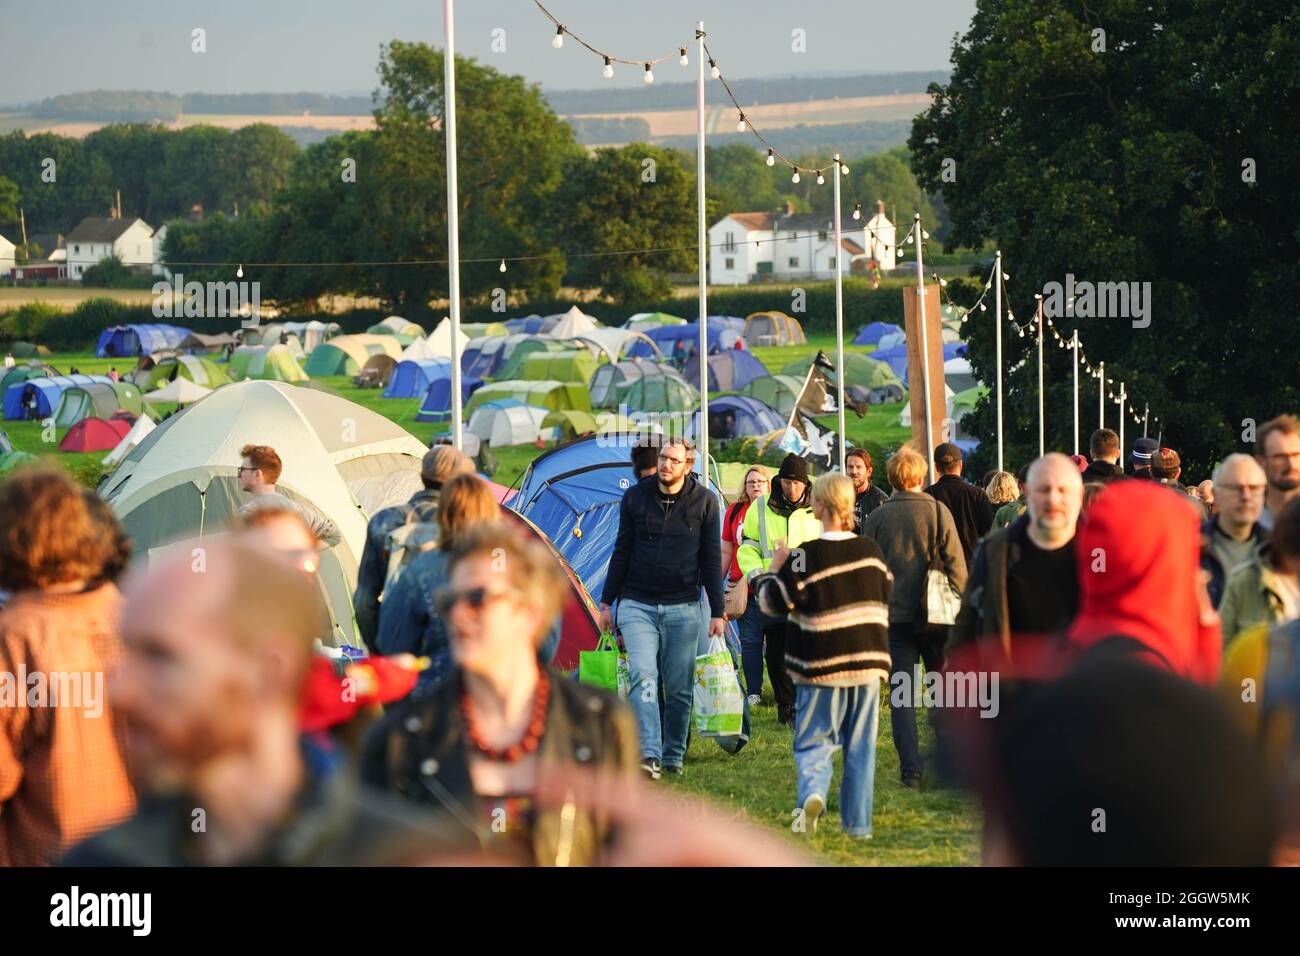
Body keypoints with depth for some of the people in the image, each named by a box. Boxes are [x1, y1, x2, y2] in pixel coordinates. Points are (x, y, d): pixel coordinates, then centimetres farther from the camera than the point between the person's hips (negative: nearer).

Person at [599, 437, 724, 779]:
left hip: (683, 609, 0)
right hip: (637, 606, 0)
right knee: (643, 676, -16)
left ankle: (673, 756, 19)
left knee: (679, 687, 4)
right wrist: (607, 602, 9)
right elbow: (621, 552, 9)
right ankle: (649, 754, -26)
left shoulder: (704, 501, 0)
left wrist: (717, 612, 1)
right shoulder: (635, 497, 2)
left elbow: (712, 560, 3)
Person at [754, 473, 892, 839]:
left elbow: (774, 602, -8)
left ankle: (812, 792, -24)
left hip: (822, 666, -4)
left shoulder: (807, 556, -12)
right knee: (860, 746, 10)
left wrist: (773, 569, 7)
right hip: (868, 660, 4)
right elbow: (886, 599, 16)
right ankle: (858, 823, 11)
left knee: (814, 741, 4)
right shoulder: (872, 551, 4)